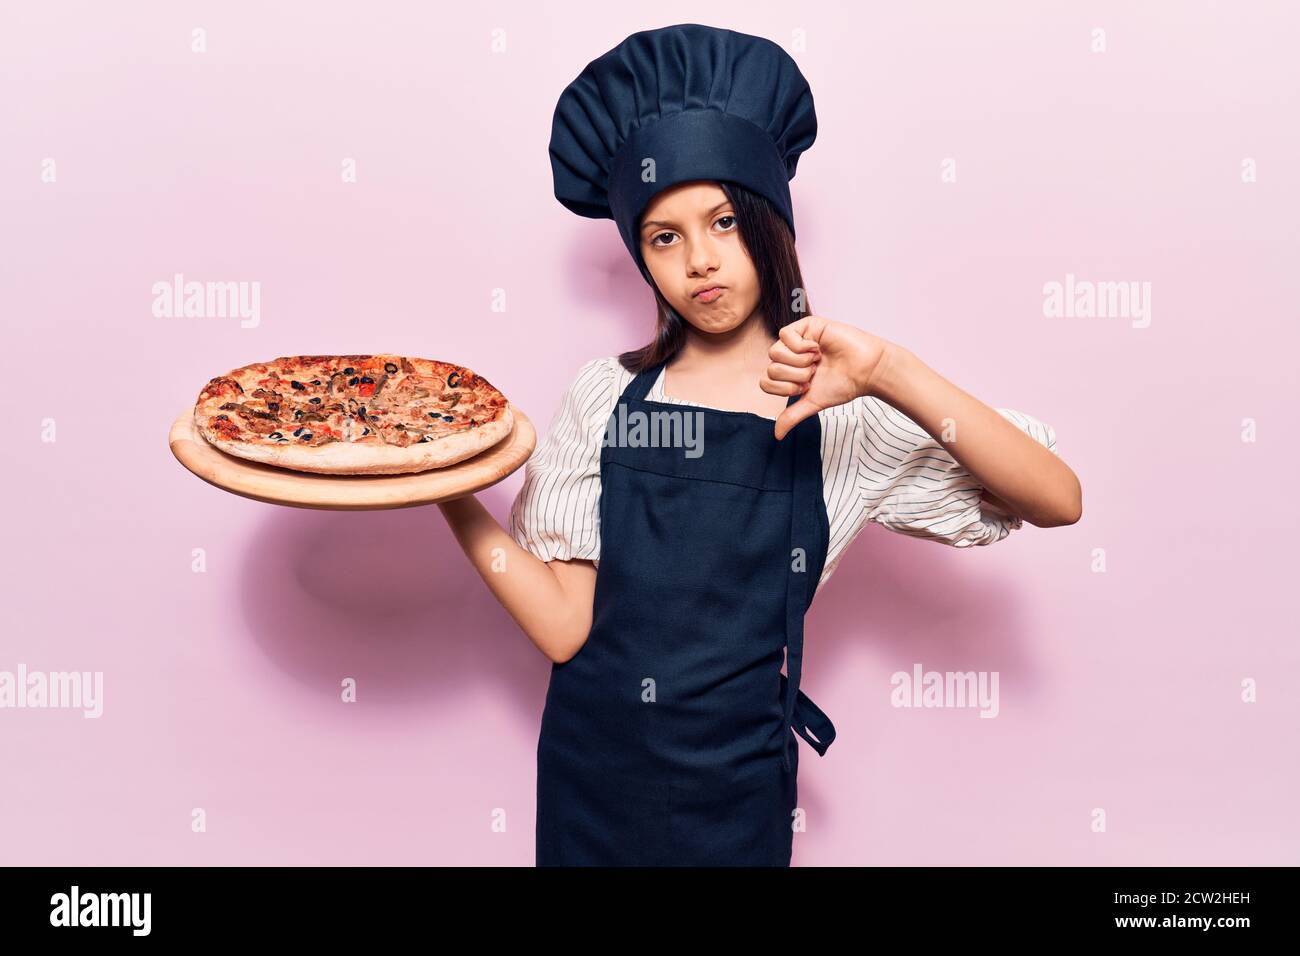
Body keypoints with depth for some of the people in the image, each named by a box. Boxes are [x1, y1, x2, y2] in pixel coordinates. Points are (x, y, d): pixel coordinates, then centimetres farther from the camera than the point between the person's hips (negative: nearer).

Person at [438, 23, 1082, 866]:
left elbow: (1058, 500, -19)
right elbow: (565, 625, -8)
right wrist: (442, 483, -16)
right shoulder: (607, 396, -2)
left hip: (733, 793, -2)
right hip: (589, 767, 2)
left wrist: (891, 374, -28)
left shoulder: (841, 412, -8)